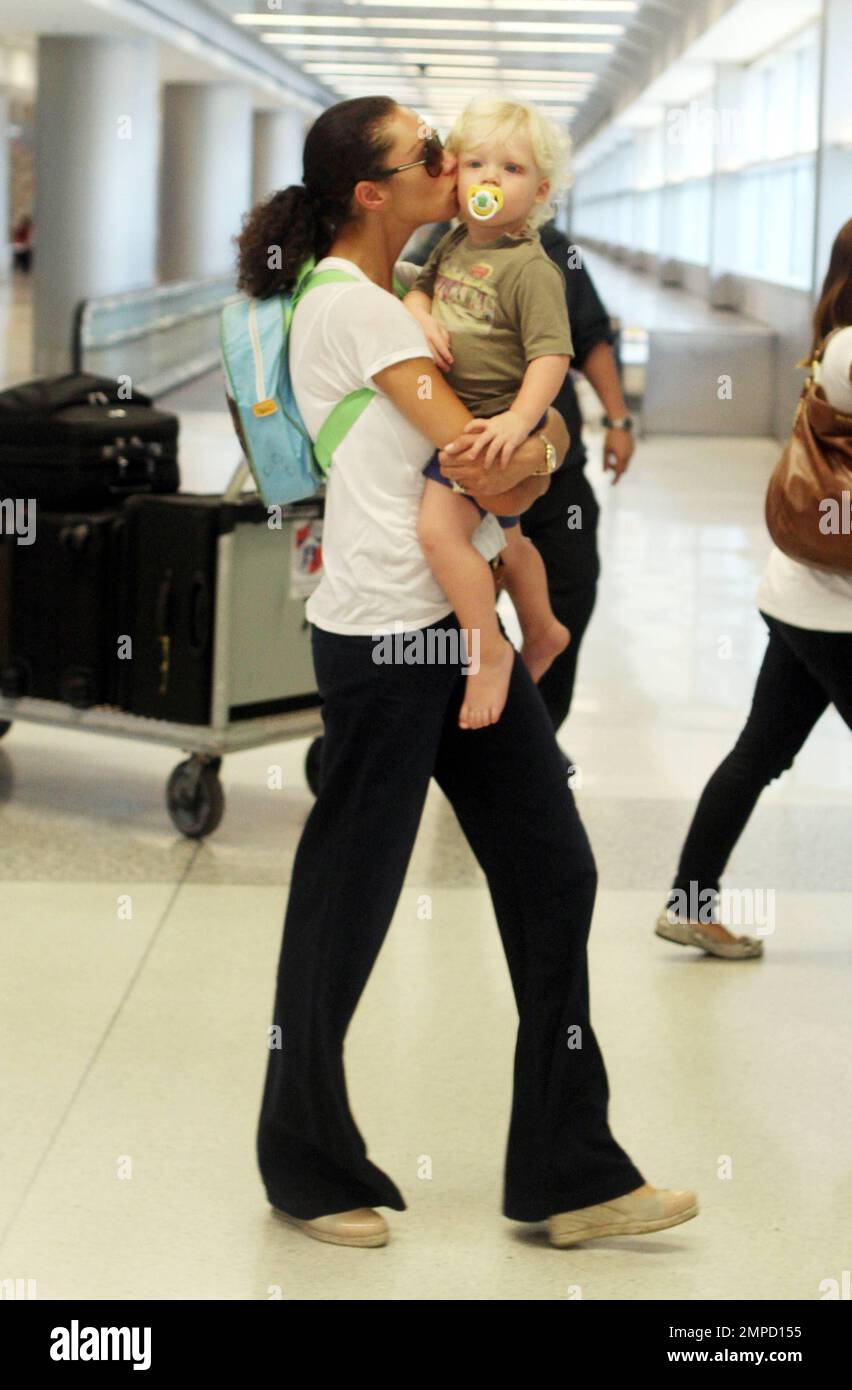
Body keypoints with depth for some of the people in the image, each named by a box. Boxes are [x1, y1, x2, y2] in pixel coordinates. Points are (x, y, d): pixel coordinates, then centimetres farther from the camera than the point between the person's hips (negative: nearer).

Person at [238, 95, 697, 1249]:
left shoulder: (408, 295, 17)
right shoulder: (346, 302, -11)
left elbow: (538, 414, 15)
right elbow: (470, 450, -15)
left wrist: (537, 450, -6)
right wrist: (527, 454, 4)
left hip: (459, 623, 9)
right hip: (381, 636, -9)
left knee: (553, 872, 7)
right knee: (346, 903, 3)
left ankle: (569, 1175, 14)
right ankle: (308, 1170, 21)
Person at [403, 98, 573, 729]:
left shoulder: (531, 267, -17)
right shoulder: (455, 243, 8)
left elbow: (551, 353, -22)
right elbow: (421, 288, 19)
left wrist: (518, 419, -34)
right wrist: (422, 313, -5)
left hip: (492, 423, -9)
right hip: (450, 416, 9)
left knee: (440, 529, -26)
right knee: (505, 539, 26)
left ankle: (490, 651, -14)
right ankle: (543, 630, 47)